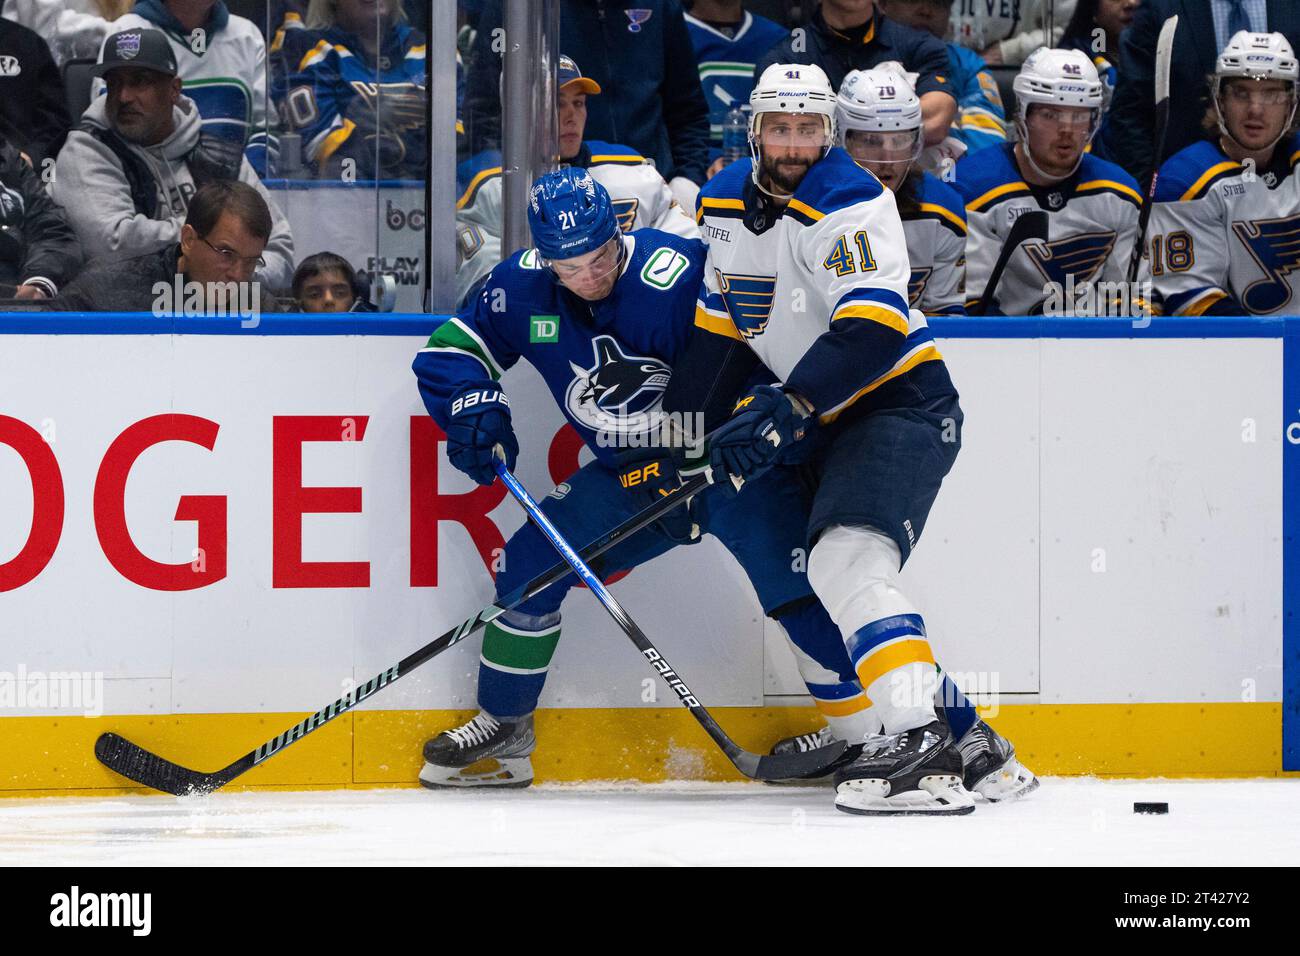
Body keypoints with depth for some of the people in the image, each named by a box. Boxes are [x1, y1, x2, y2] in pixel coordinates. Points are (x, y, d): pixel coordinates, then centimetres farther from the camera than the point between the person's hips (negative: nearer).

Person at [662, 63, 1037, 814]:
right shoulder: (727, 203, 7)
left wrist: (786, 411, -36)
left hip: (902, 405, -9)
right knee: (846, 579, 7)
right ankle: (966, 740, 14)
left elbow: (872, 332, -29)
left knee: (849, 562, -26)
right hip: (830, 422, 9)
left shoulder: (851, 203, -18)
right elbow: (722, 327, 17)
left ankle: (919, 744, -34)